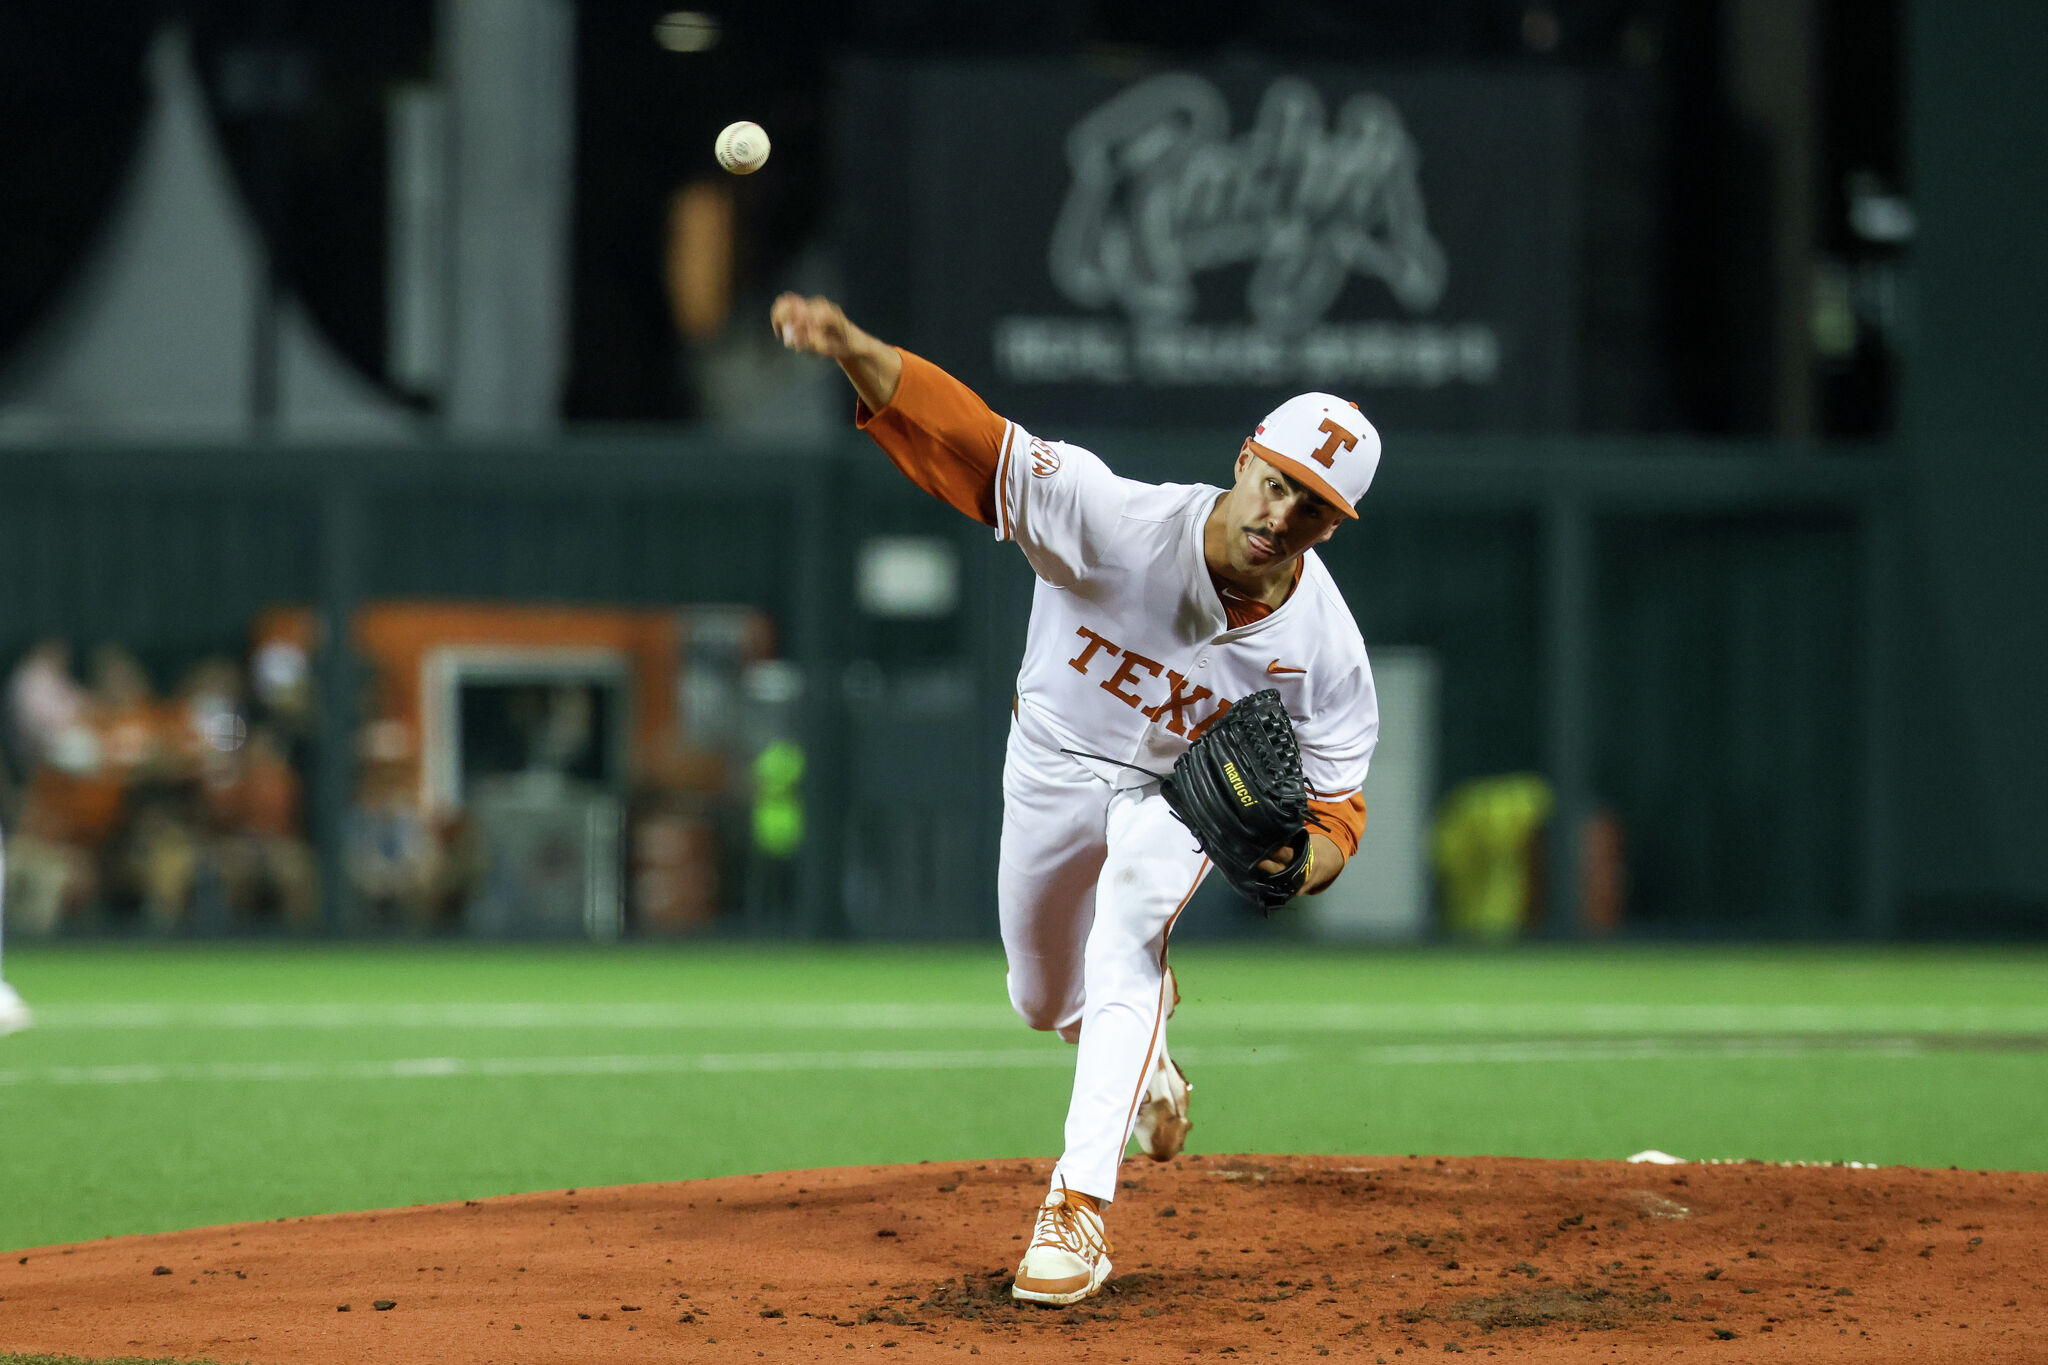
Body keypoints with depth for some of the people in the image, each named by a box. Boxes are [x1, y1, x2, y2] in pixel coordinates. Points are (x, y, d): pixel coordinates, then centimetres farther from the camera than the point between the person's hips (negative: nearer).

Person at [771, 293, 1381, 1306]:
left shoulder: (1323, 647, -29)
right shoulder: (1120, 525, -37)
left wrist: (1296, 862, -41)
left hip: (1180, 792, -1)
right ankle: (1146, 1044, 55)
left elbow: (1336, 803, -16)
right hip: (1053, 762, 1)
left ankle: (1079, 1206, -28)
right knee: (1046, 1000, 18)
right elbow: (969, 441, -48)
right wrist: (855, 350, -66)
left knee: (1125, 943, -30)